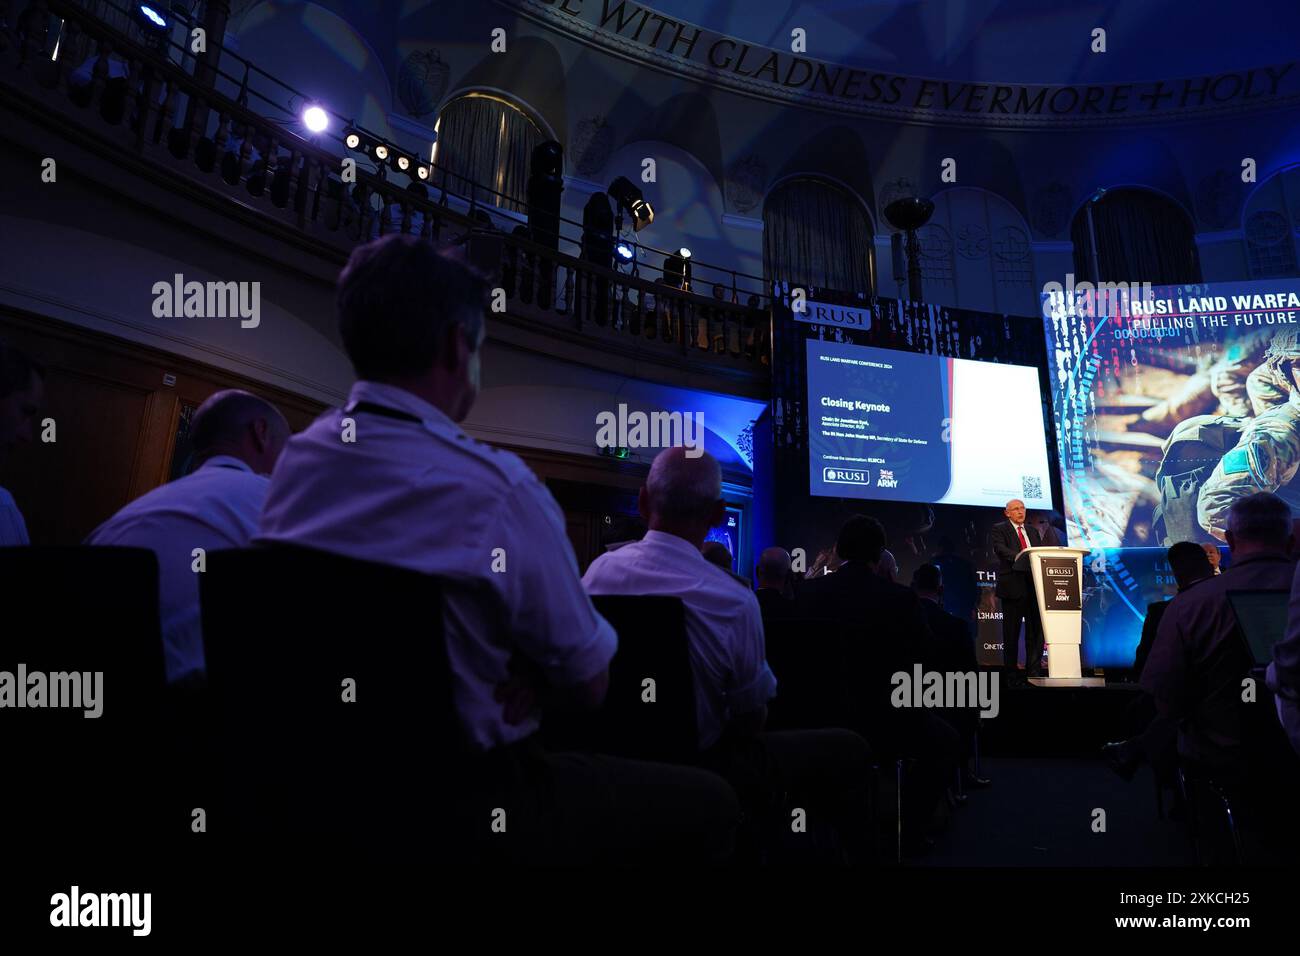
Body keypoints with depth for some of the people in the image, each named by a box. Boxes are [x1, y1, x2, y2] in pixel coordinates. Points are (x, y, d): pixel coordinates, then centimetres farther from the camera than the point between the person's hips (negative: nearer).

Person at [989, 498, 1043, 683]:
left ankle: (1034, 671, 9)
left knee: (1036, 630, 3)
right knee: (1011, 632, 2)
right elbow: (1000, 549, -14)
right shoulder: (999, 529, 4)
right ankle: (1011, 674, 9)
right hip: (1013, 586, -5)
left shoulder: (1032, 532, 21)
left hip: (1034, 585, 5)